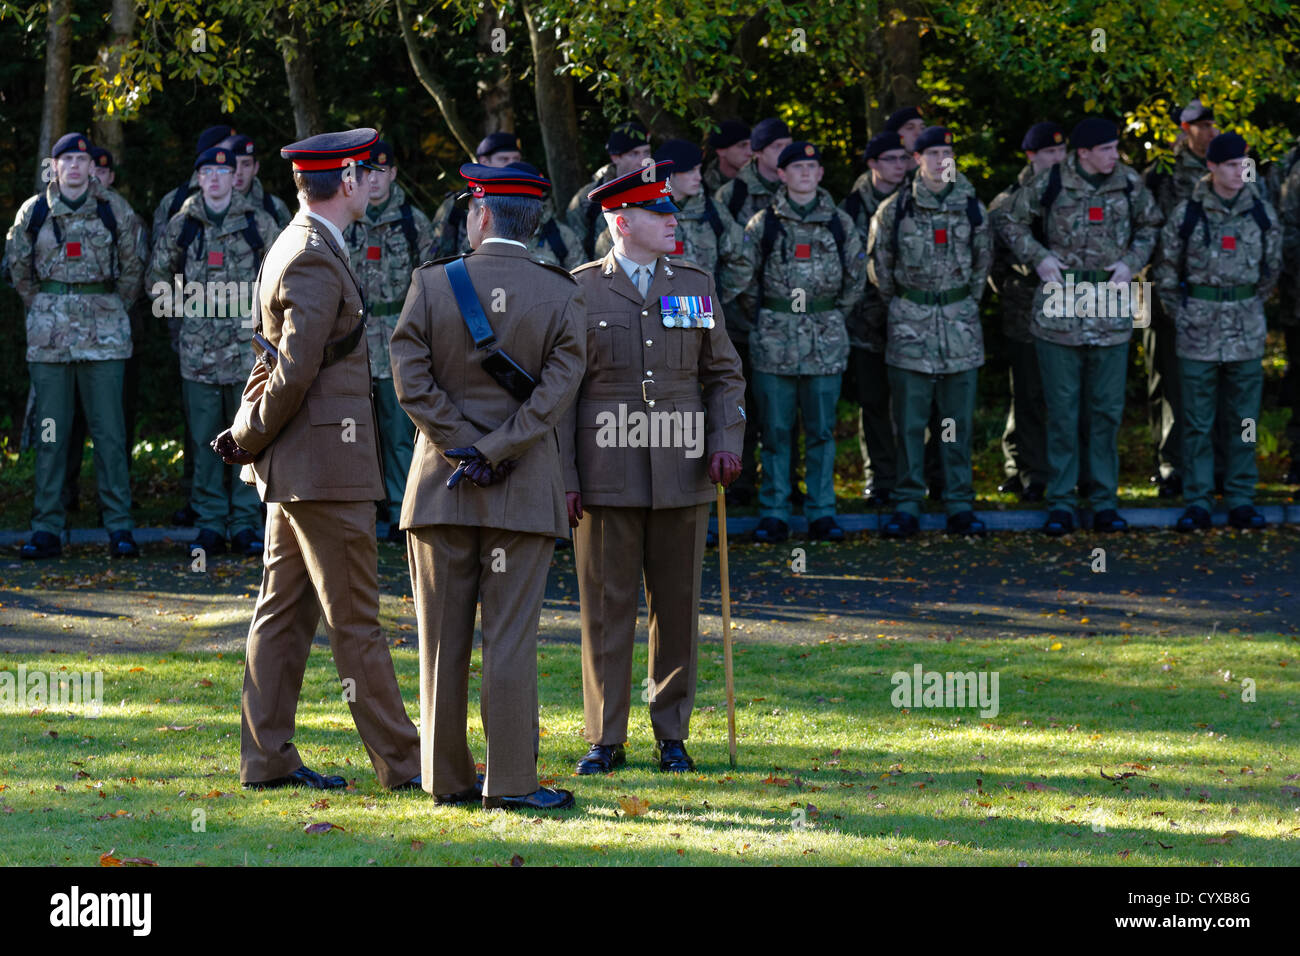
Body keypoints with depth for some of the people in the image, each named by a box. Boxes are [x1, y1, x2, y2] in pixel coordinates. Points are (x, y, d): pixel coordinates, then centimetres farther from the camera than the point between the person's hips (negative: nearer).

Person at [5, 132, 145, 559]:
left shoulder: (114, 209, 2)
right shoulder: (34, 211, 4)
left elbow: (133, 264, 11)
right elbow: (18, 264, 16)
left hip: (104, 331, -1)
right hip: (49, 332, 1)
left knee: (109, 429, -3)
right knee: (51, 431, 1)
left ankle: (119, 527, 1)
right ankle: (46, 528, 4)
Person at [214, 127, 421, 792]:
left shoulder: (296, 248, 15)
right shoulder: (315, 261, -18)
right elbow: (295, 370, -22)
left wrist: (249, 433, 7)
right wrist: (252, 437, -10)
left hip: (297, 464, 10)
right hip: (325, 466, -10)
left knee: (286, 609, 11)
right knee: (355, 620, -4)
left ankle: (267, 757, 14)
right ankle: (402, 762, 0)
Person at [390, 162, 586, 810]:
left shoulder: (432, 284, -1)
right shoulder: (562, 295, -3)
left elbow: (411, 378, -7)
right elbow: (559, 386, -12)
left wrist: (462, 445, -4)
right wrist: (494, 452, -12)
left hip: (440, 484, 1)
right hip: (523, 490, -1)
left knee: (443, 636, 7)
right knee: (510, 637, -1)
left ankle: (448, 776, 10)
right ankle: (510, 780, -4)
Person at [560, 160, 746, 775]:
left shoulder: (695, 286, 11)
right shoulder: (578, 291, 1)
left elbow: (724, 373, 13)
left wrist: (726, 442, -3)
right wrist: (562, 477, -7)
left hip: (681, 474, 3)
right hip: (607, 477, -3)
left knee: (678, 604, 6)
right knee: (607, 607, 0)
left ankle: (672, 734, 15)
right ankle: (605, 740, 7)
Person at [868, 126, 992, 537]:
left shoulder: (972, 207, 4)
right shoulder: (895, 208, -1)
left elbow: (982, 261, 16)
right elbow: (880, 265, 9)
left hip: (961, 323, 1)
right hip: (910, 327, -1)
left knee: (959, 419, 4)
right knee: (909, 418, -1)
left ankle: (960, 505, 9)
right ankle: (907, 507, 4)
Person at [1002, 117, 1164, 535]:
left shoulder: (1129, 184, 1)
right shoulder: (1050, 183, -5)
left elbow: (1150, 225, 17)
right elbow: (1013, 224, 7)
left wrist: (1131, 262, 1)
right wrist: (1039, 257, -6)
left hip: (1111, 311, 2)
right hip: (1060, 306, -2)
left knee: (1108, 408, 6)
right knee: (1062, 410, 1)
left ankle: (1105, 502, 14)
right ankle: (1060, 504, 7)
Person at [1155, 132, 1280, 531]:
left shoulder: (1262, 211, 2)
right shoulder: (1186, 213, -3)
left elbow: (1271, 267, 14)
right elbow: (1166, 270, 6)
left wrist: (1251, 306, 13)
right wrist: (1179, 314, 5)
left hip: (1247, 330, 2)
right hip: (1199, 329, -2)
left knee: (1244, 418, 5)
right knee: (1197, 420, 1)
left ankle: (1241, 501, 12)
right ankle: (1197, 502, 6)